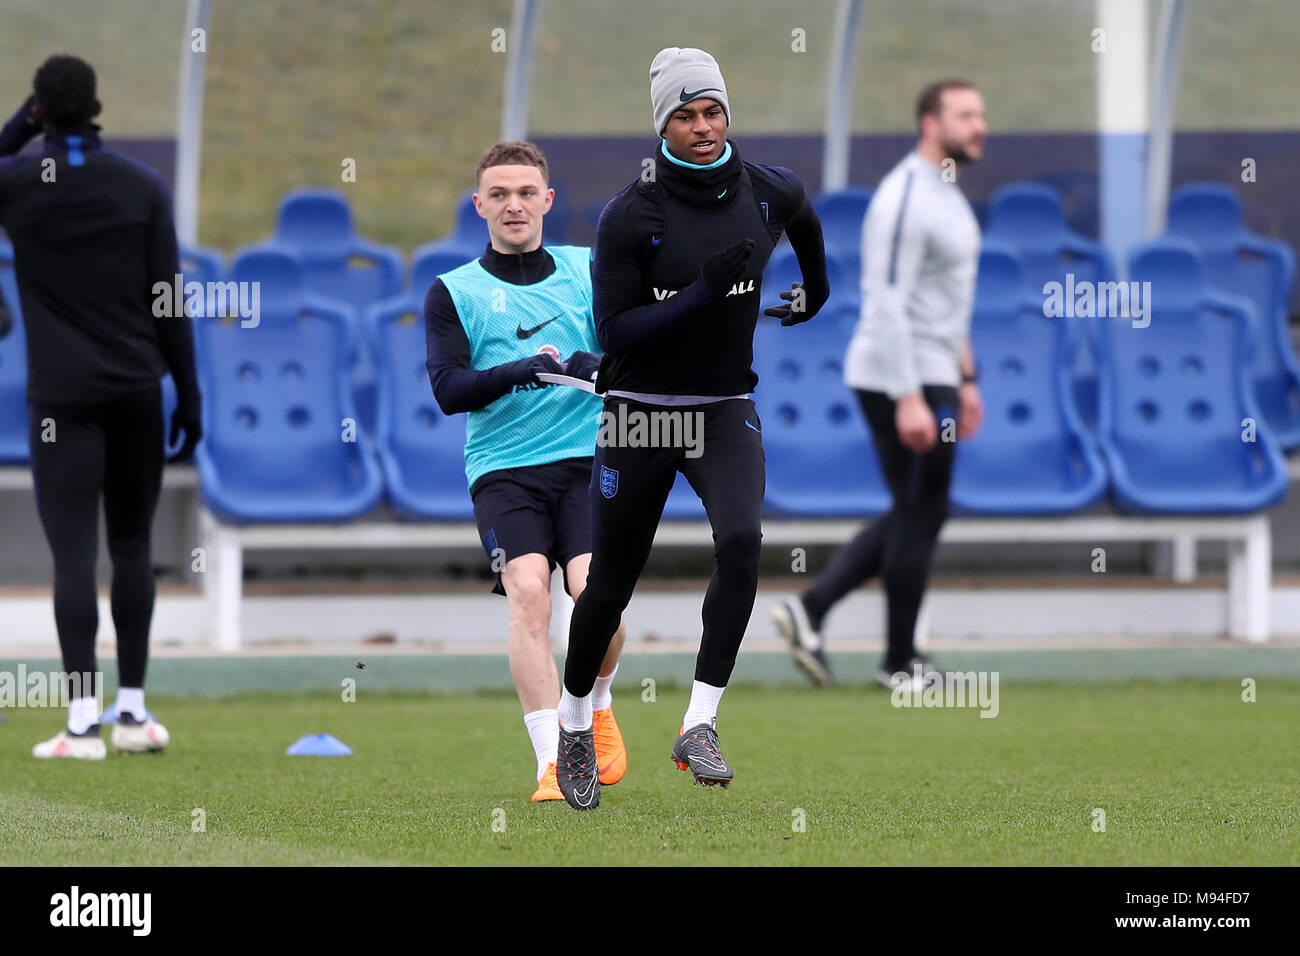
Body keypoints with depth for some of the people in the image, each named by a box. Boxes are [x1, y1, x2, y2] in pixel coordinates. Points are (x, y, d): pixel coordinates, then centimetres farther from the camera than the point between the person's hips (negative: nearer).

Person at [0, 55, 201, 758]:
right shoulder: (143, 189, -1)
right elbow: (168, 301, 0)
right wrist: (188, 396, 6)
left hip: (63, 396, -2)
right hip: (136, 392, 2)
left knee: (73, 553, -5)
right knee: (131, 546, 12)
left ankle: (84, 719, -13)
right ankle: (133, 711, 15)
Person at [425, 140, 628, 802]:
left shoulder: (589, 270, 14)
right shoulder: (453, 292, 8)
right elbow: (448, 389, -3)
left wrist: (601, 366, -13)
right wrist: (517, 372, -19)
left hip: (588, 458, 1)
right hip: (503, 468, -1)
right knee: (528, 593, -22)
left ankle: (597, 708, 13)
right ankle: (552, 762, -23)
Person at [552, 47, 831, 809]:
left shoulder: (769, 194, -3)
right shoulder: (632, 215, -14)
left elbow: (803, 213, 24)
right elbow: (615, 333, -16)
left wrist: (817, 289, 37)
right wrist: (702, 294, -27)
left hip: (725, 412, 2)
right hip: (640, 414, -2)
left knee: (742, 541, -25)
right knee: (611, 583, 6)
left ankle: (700, 726, -22)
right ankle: (575, 727, 30)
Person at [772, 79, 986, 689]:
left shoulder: (947, 196, 15)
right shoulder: (904, 199, -17)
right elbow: (887, 304, -22)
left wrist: (964, 377, 25)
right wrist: (909, 399, -26)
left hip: (932, 378, 10)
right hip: (901, 379, -10)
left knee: (914, 514, 13)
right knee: (920, 514, -1)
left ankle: (811, 609, 12)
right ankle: (899, 662, 9)